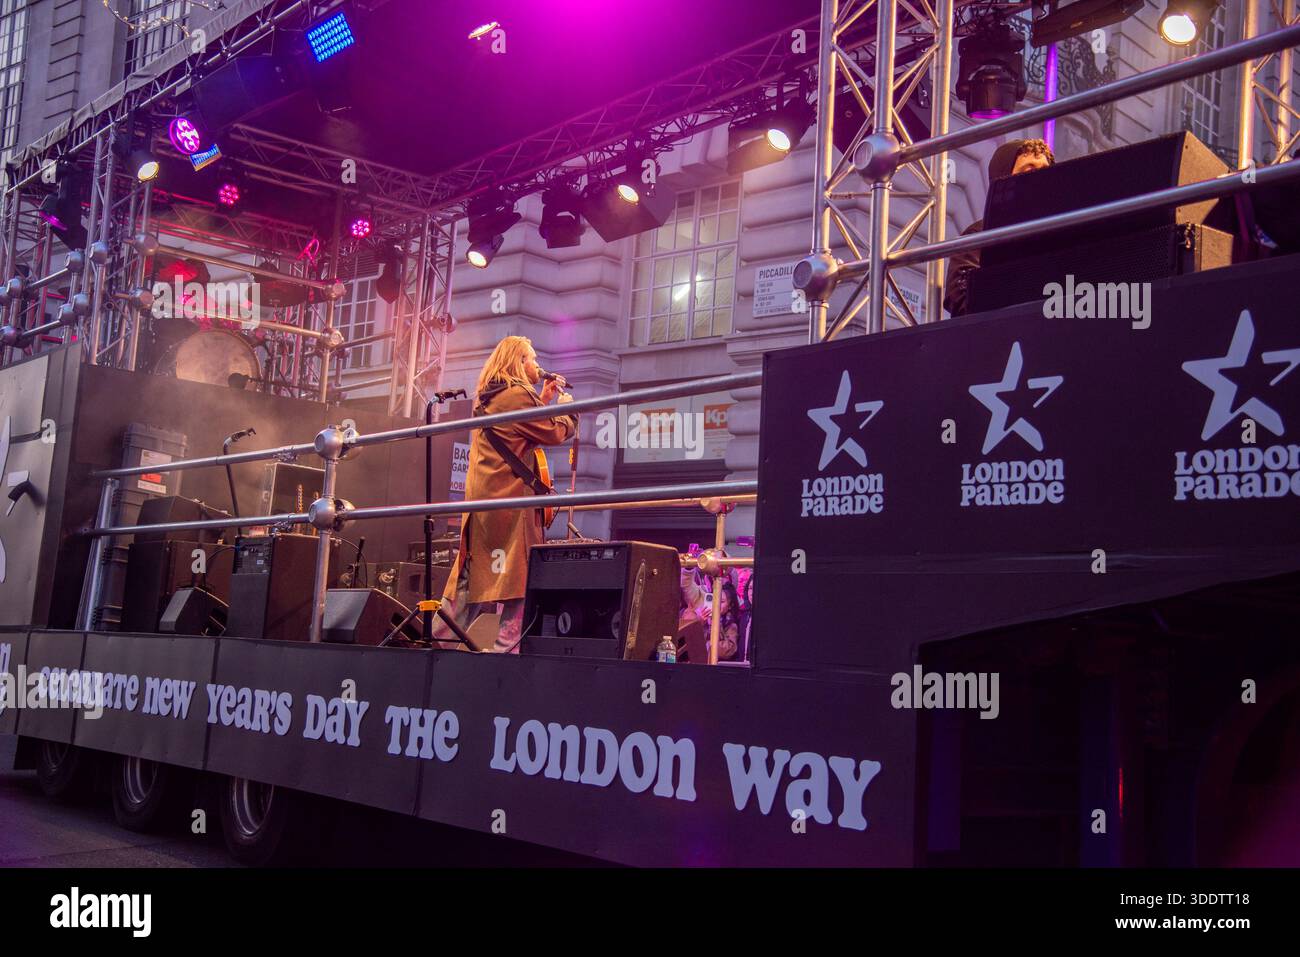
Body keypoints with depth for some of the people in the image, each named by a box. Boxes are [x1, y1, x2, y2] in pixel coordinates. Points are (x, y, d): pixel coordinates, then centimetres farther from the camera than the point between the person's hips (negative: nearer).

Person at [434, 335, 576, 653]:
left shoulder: (488, 397, 19)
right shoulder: (517, 394, -11)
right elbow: (555, 433, -9)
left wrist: (543, 401, 21)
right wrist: (567, 409, 9)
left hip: (481, 495, 9)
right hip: (512, 496, -9)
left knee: (473, 574, 12)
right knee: (521, 577, -6)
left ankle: (440, 637, 12)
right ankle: (508, 647, -7)